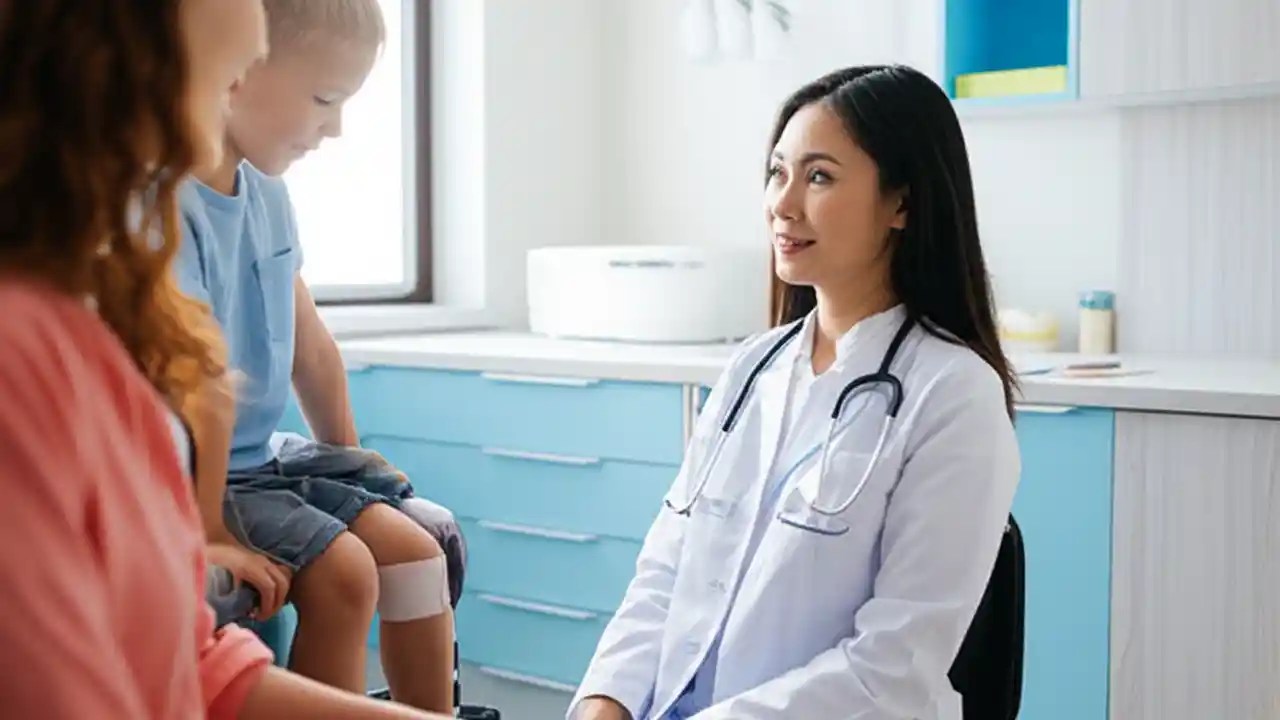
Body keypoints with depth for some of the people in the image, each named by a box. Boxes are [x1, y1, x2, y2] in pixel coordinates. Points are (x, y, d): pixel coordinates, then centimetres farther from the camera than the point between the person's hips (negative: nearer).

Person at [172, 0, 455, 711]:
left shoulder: (266, 190, 3)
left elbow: (309, 342, 14)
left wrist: (344, 455, 21)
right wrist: (208, 534, -29)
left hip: (257, 458, 9)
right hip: (182, 474, -9)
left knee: (413, 546, 2)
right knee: (342, 568, -21)